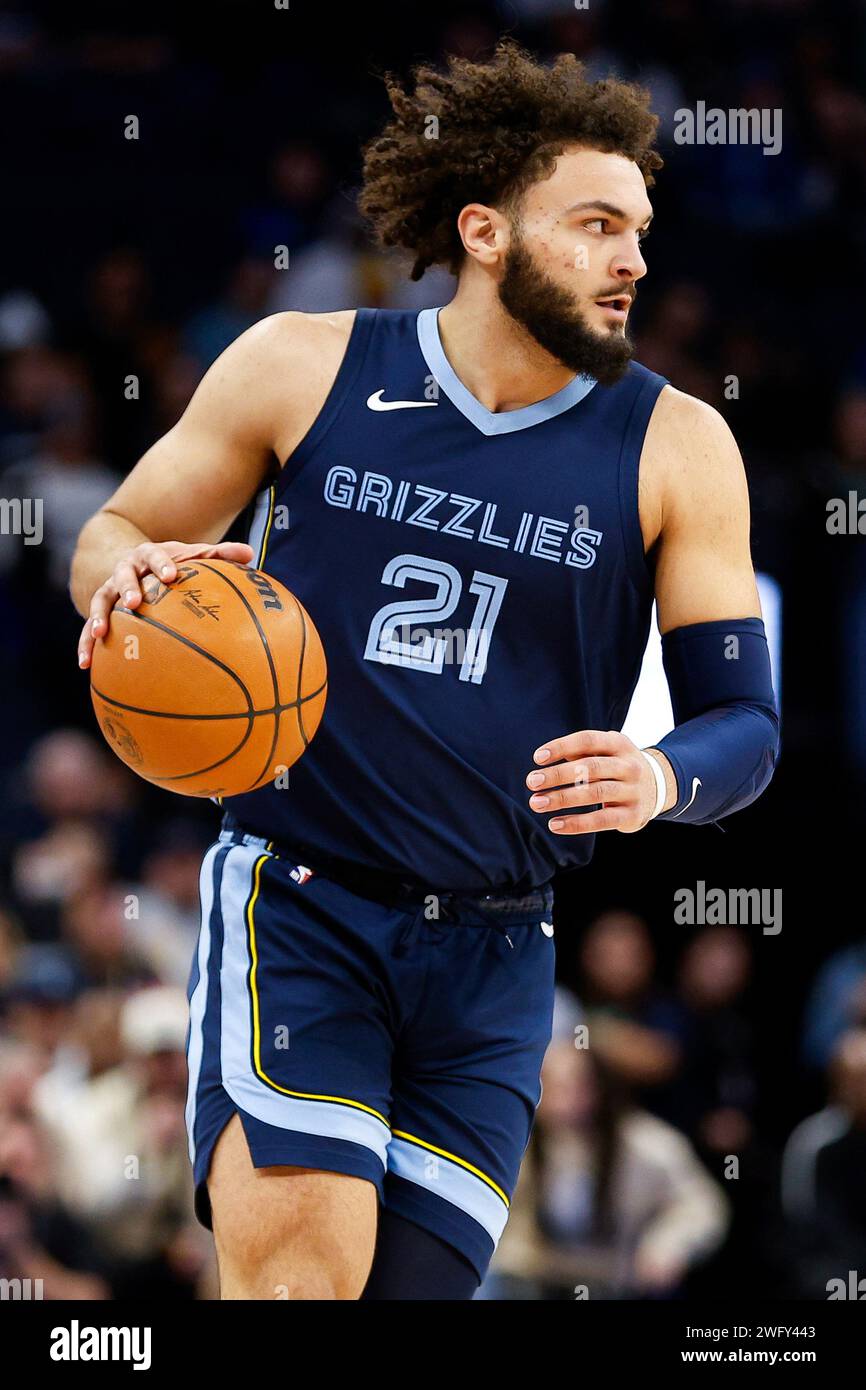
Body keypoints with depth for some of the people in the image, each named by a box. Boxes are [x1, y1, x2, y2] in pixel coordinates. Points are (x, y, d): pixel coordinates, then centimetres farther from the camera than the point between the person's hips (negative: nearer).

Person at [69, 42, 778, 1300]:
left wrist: (663, 780, -22)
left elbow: (743, 721, 2)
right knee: (302, 1265, -25)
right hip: (297, 901, -2)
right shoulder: (301, 369, 0)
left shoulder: (675, 450, 1)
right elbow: (117, 534, 12)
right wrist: (126, 574, -13)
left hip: (491, 959, 2)